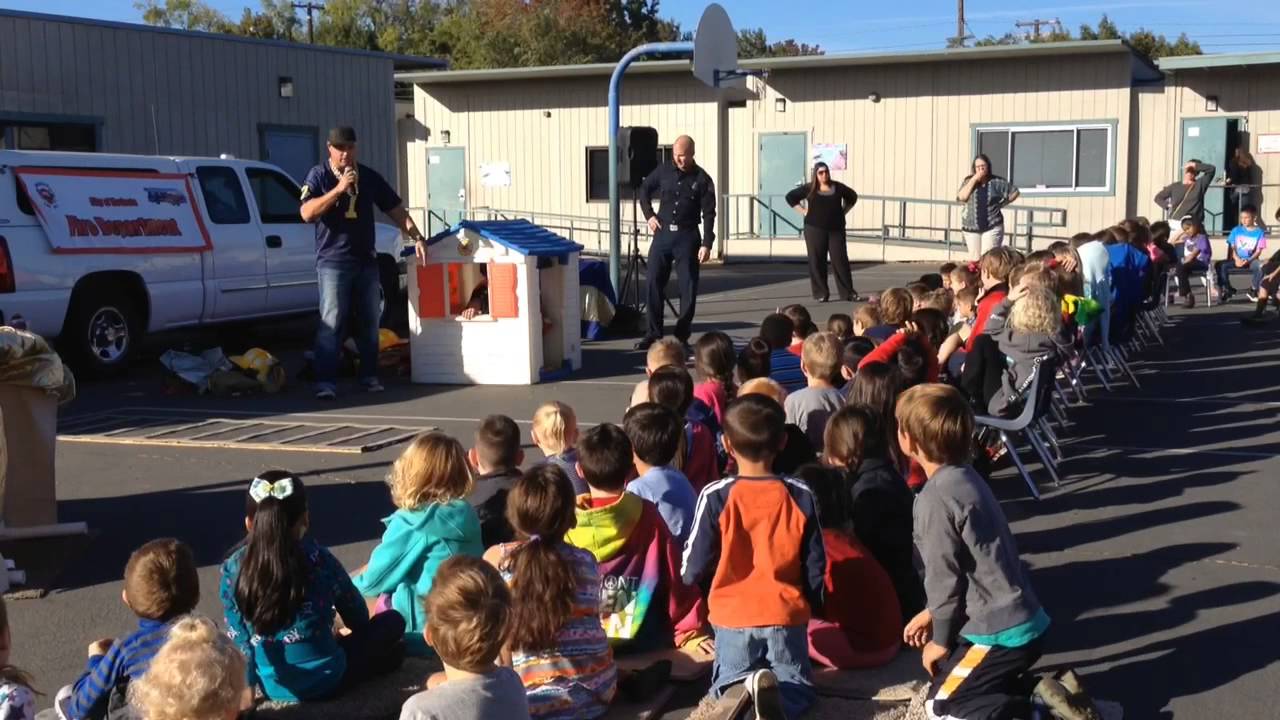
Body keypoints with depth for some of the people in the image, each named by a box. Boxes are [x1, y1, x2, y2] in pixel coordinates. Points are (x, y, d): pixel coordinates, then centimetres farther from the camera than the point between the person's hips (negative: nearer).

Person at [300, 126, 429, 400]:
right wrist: (338, 189, -23)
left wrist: (417, 237, 2)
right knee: (331, 323, -9)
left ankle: (369, 376, 21)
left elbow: (395, 208, 12)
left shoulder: (369, 176, 8)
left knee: (369, 322, 10)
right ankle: (325, 381, -9)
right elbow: (307, 213, -16)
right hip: (333, 261, -4)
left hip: (366, 260, 4)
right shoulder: (319, 176, -3)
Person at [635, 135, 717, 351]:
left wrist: (706, 244, -14)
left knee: (688, 287, -1)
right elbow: (644, 190, 21)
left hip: (687, 236, -3)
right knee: (654, 283, 1)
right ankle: (653, 334, 10)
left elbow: (709, 214, -6)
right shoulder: (663, 172, 4)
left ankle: (682, 337, 8)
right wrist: (649, 215, 8)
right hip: (662, 234, 3)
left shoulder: (702, 179, -4)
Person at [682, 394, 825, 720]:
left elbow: (692, 570, -5)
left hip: (733, 616, -1)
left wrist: (712, 595, 18)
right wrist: (812, 606, 20)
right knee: (799, 689, 17)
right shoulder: (801, 496, -5)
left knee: (726, 685, 20)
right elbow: (816, 566, 1)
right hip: (787, 614, 1)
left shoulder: (715, 497, -11)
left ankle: (746, 685, -16)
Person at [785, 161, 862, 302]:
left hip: (836, 229, 1)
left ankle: (848, 293, 4)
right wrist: (804, 212, -1)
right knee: (817, 262, 0)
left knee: (840, 260, -1)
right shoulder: (809, 189, -1)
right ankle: (821, 294, 8)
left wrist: (843, 211, 11)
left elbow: (852, 196, 22)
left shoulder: (838, 187, 4)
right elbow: (790, 197, 7)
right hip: (815, 230, -1)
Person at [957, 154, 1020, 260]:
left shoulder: (997, 182, -2)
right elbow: (961, 197, -12)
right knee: (974, 258, 10)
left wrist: (1001, 204, 1)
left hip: (992, 226, -3)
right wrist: (974, 179, -13)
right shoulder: (969, 181, 4)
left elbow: (1014, 192, 5)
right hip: (971, 227, 3)